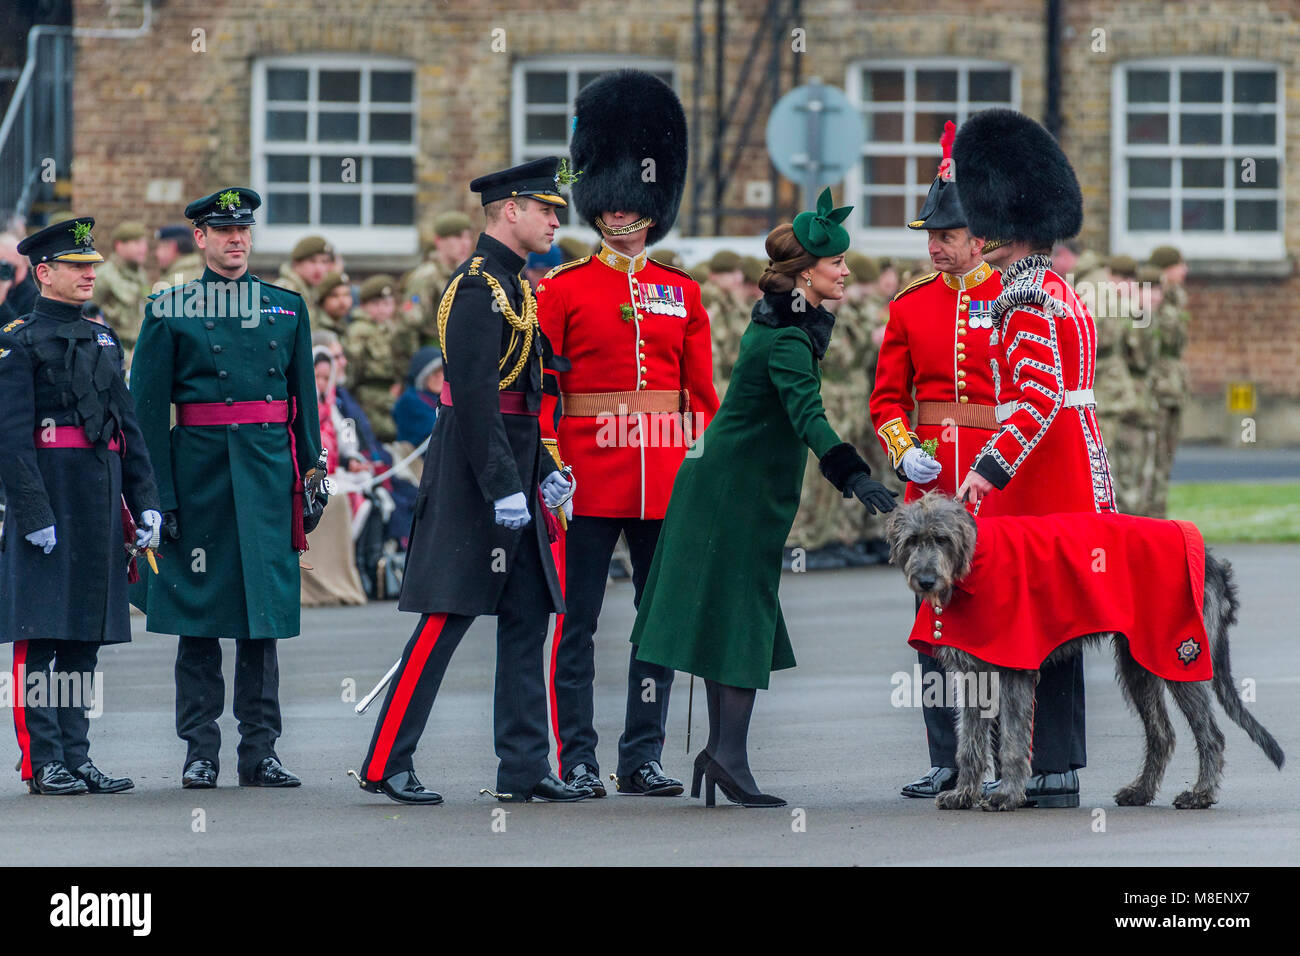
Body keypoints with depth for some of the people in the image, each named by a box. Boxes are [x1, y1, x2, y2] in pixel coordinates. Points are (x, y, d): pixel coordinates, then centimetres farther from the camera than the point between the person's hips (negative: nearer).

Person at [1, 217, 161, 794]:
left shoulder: (103, 341, 17)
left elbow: (128, 428, 18)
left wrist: (144, 504, 9)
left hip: (101, 502, 7)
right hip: (47, 500, -7)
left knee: (84, 634, 8)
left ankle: (76, 757, 12)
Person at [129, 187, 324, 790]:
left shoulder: (287, 307, 12)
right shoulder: (170, 312, 2)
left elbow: (304, 401, 15)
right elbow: (147, 409, -1)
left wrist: (311, 481, 9)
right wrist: (160, 496, -8)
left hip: (268, 472, 2)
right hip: (199, 471, -2)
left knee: (263, 614, 2)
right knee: (199, 613, 1)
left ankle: (259, 751, 6)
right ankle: (201, 752, 6)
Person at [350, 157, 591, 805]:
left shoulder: (514, 285, 17)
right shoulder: (478, 286, -14)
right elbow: (474, 397, -21)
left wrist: (543, 472, 16)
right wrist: (503, 487, -23)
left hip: (514, 473, 10)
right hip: (474, 479, -10)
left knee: (527, 619, 8)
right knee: (447, 618, -7)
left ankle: (526, 770, 10)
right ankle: (385, 765, -3)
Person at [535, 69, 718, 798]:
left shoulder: (682, 293, 11)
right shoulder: (564, 288, 1)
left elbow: (703, 392, 12)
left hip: (666, 477, 3)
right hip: (589, 472, -3)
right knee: (577, 619, -2)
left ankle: (644, 758, 11)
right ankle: (578, 759, 3)